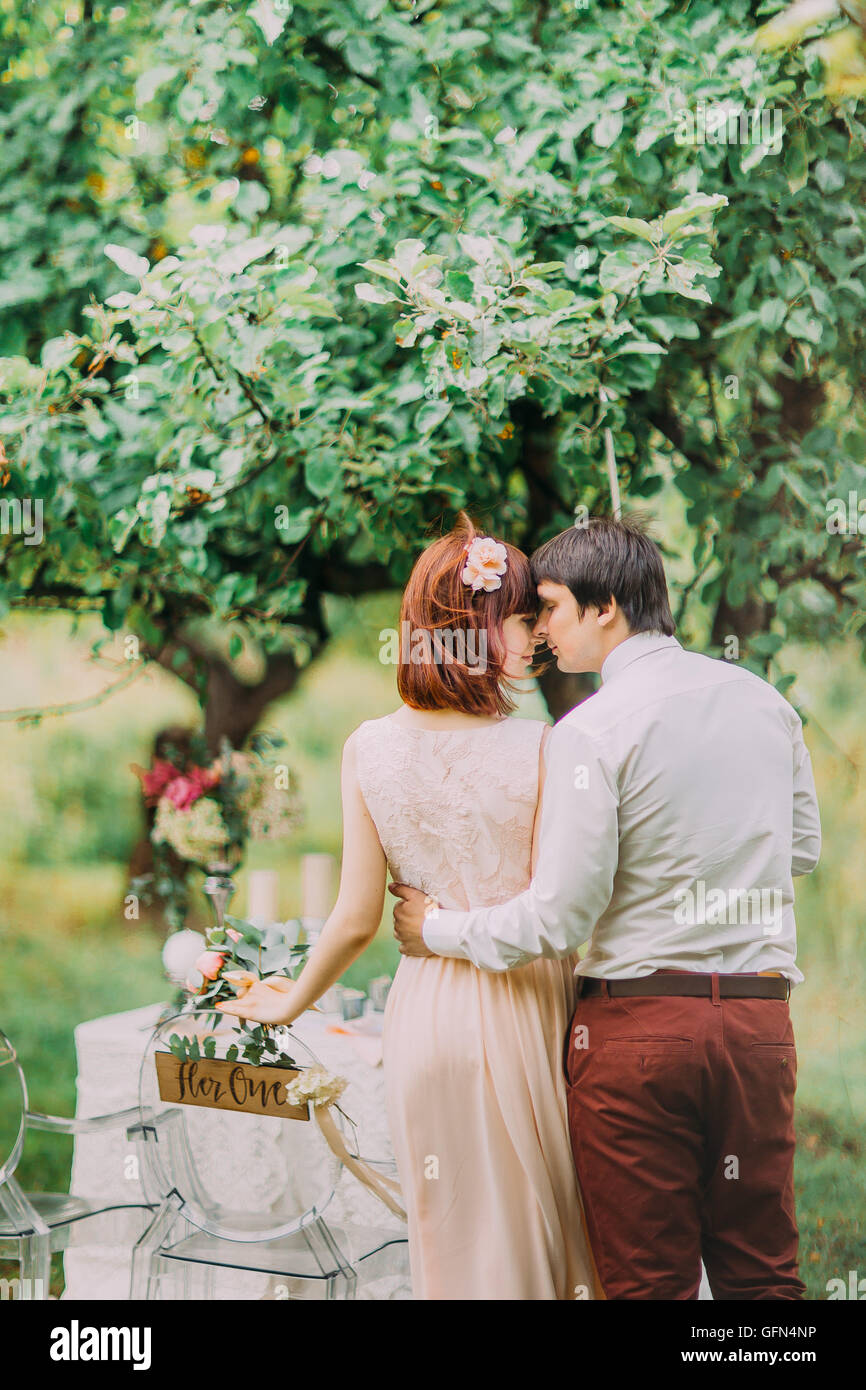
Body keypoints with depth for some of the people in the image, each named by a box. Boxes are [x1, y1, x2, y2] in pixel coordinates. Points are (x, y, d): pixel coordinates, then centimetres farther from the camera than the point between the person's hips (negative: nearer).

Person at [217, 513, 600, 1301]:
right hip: (525, 1010, -2)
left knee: (454, 1239, 13)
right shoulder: (538, 748, -13)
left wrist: (289, 1003, 14)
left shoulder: (370, 748, -4)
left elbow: (357, 918, -1)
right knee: (544, 1228, 12)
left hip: (426, 1010, 3)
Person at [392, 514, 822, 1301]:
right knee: (762, 1273, 12)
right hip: (760, 1020, 5)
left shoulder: (591, 731, -11)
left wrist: (439, 931, 3)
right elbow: (802, 849, 19)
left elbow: (559, 921, -12)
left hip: (637, 1022, -5)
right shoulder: (765, 700, 8)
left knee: (649, 1279, 4)